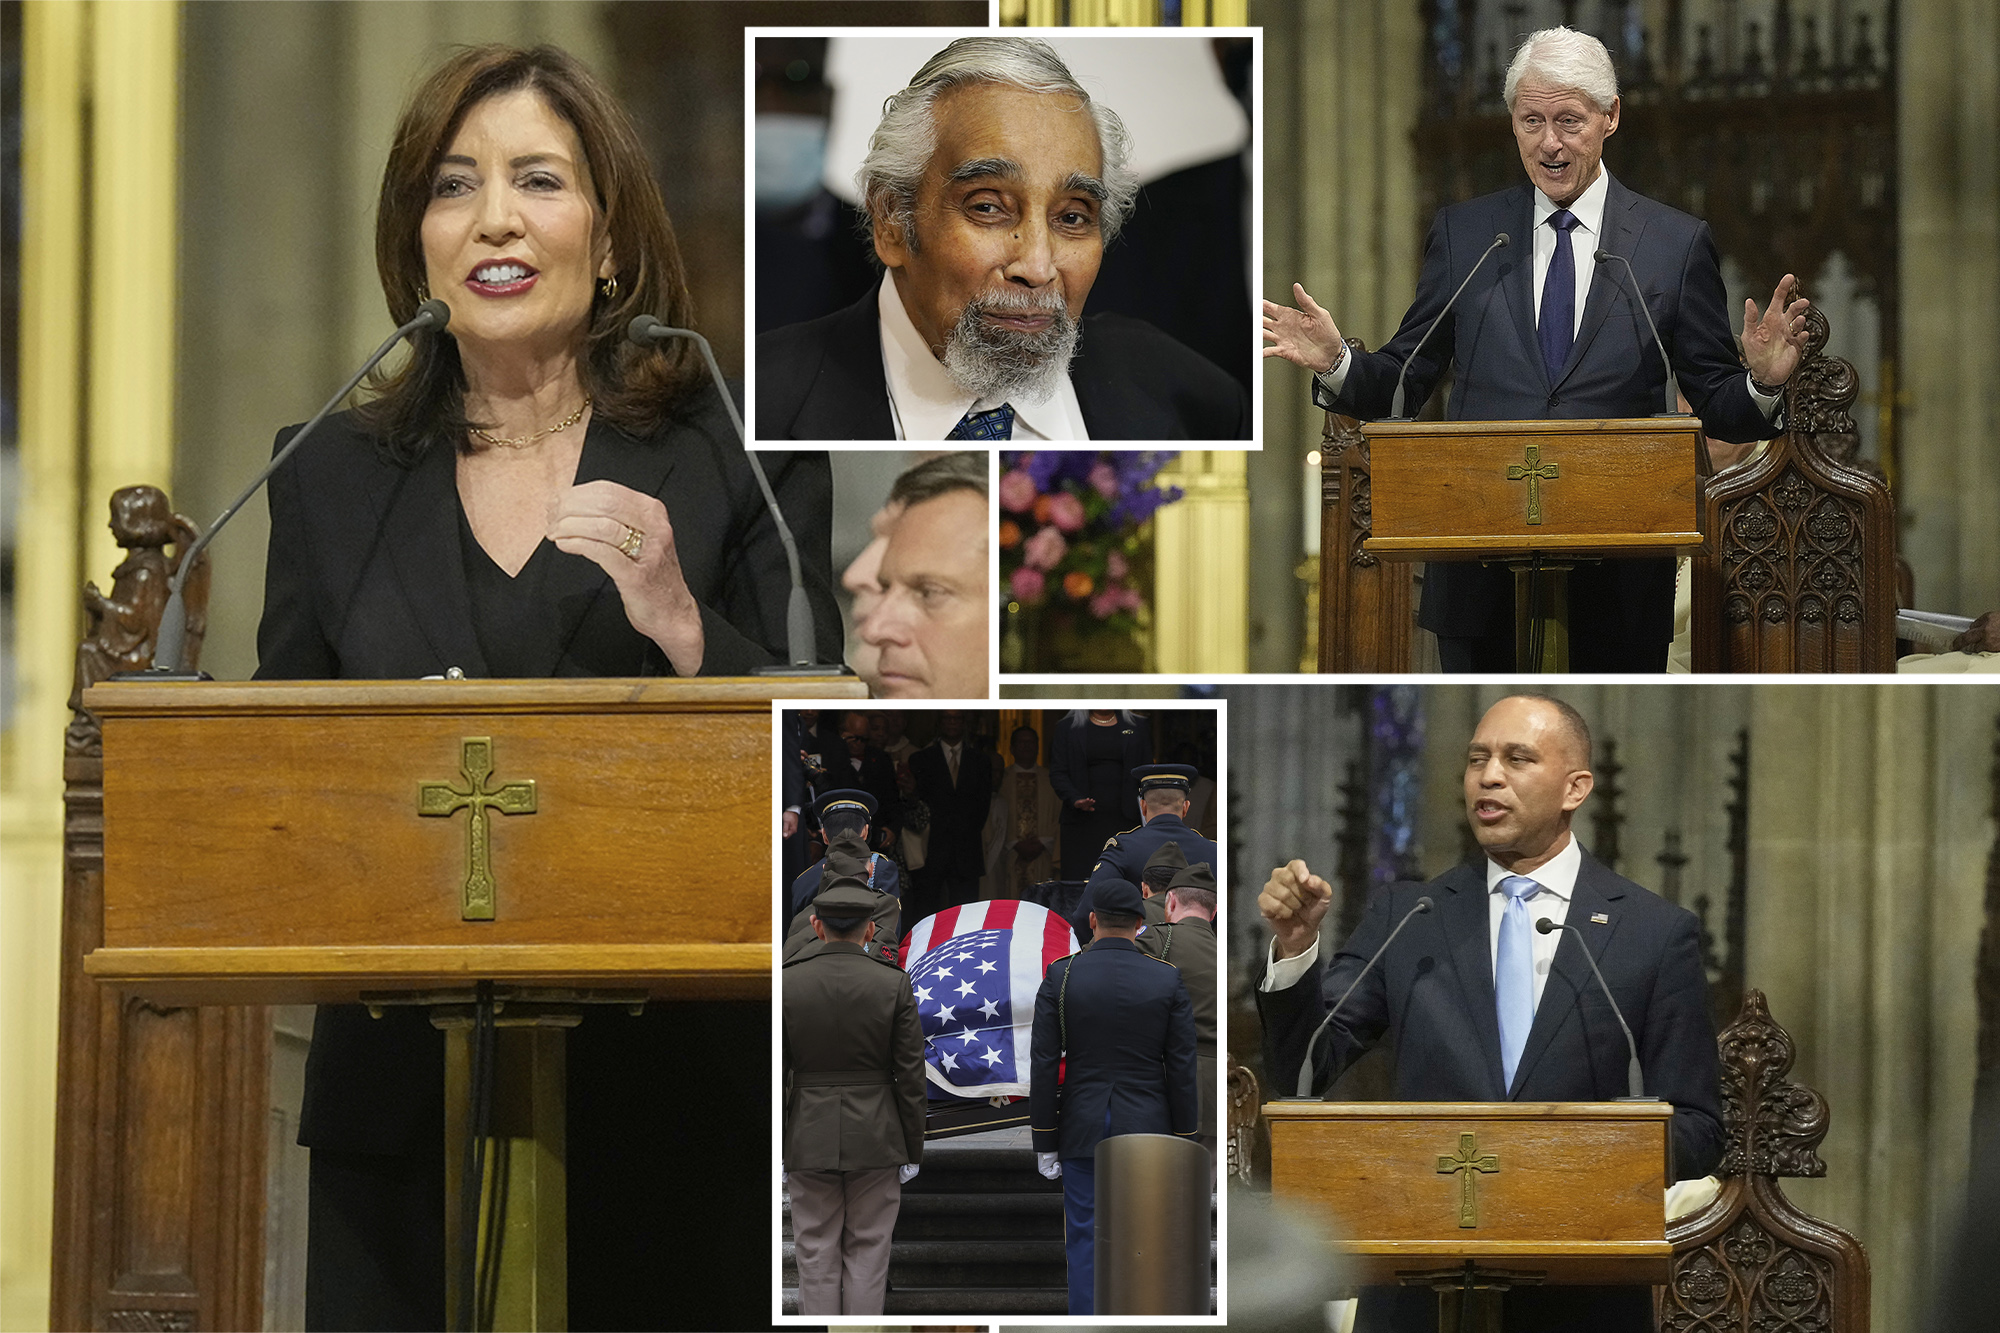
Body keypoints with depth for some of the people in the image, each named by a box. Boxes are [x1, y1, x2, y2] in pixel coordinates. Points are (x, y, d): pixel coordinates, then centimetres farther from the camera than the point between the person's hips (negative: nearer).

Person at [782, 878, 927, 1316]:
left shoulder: (786, 983, -6)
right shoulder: (894, 984, -7)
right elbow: (911, 1076, -4)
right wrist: (913, 1151, 5)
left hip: (809, 1137, 0)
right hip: (876, 1140, 0)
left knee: (817, 1259, 7)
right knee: (867, 1256, 6)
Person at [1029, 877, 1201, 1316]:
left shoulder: (1060, 977, -5)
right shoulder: (1168, 980, -5)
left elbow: (1043, 1066, -5)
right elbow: (1183, 1070, -4)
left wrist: (1044, 1144, 2)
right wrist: (1184, 1144, 4)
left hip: (1083, 1131, 0)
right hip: (1147, 1131, 0)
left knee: (1085, 1245, 5)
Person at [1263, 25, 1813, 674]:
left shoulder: (1677, 243, 3)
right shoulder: (1462, 232, 7)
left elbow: (1717, 407, 2)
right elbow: (1403, 381, 7)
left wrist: (1761, 383, -19)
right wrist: (1336, 364, -13)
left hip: (1618, 576, -1)